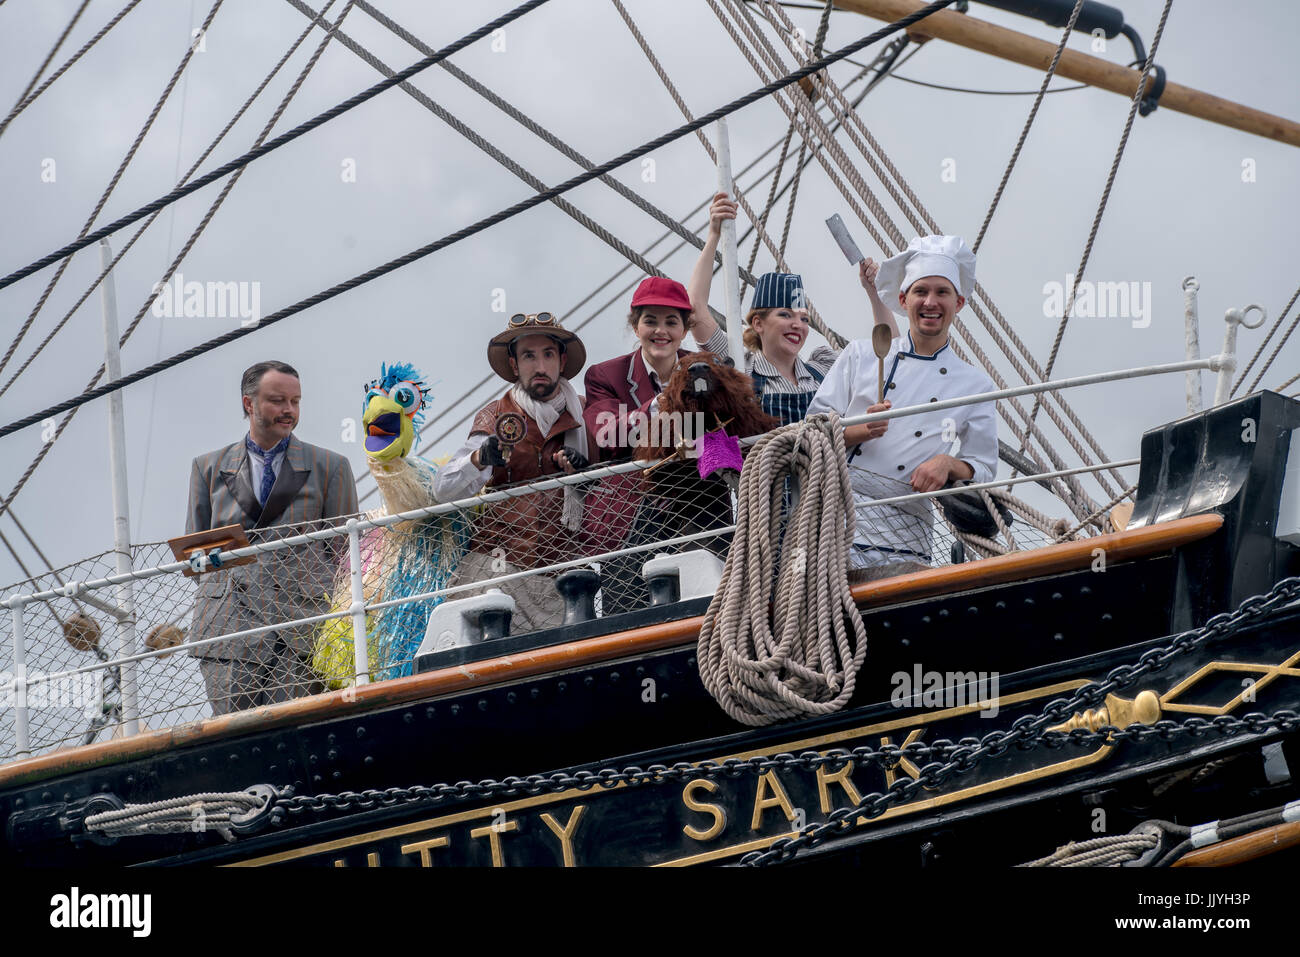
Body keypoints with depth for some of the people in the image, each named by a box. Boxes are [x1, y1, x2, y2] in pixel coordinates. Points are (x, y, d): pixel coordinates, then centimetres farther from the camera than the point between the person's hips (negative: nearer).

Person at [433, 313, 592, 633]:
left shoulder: (585, 412, 11)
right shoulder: (496, 417, 9)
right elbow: (443, 489, -2)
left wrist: (583, 474, -4)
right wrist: (480, 459, -22)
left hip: (559, 578, 1)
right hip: (499, 568, -1)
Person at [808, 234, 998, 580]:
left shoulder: (975, 385, 17)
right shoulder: (860, 354, 17)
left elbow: (984, 470, 13)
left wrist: (949, 464, -9)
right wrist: (859, 432, -8)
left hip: (901, 532, 1)